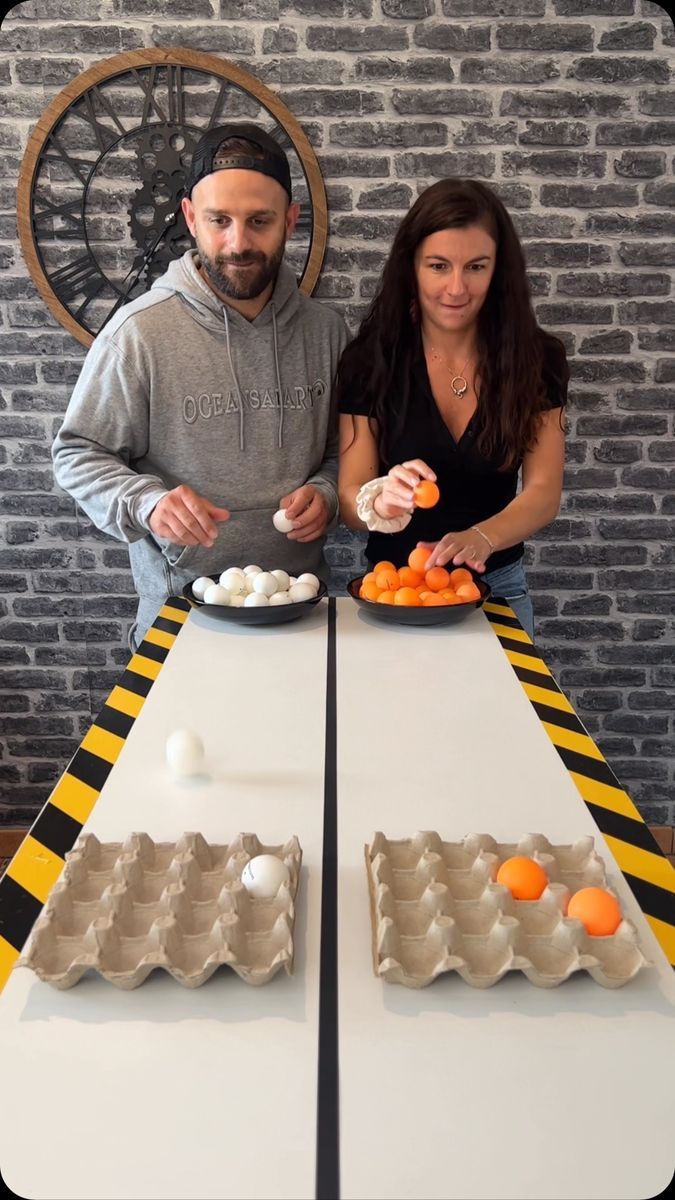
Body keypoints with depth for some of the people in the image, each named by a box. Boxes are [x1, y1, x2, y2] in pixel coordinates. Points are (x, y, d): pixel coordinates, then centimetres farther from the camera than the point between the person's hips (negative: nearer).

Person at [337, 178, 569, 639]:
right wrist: (382, 501, -35)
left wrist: (482, 538, -31)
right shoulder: (372, 360, -10)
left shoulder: (535, 360, -6)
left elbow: (544, 492, -11)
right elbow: (349, 498, -11)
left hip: (497, 586, 1)